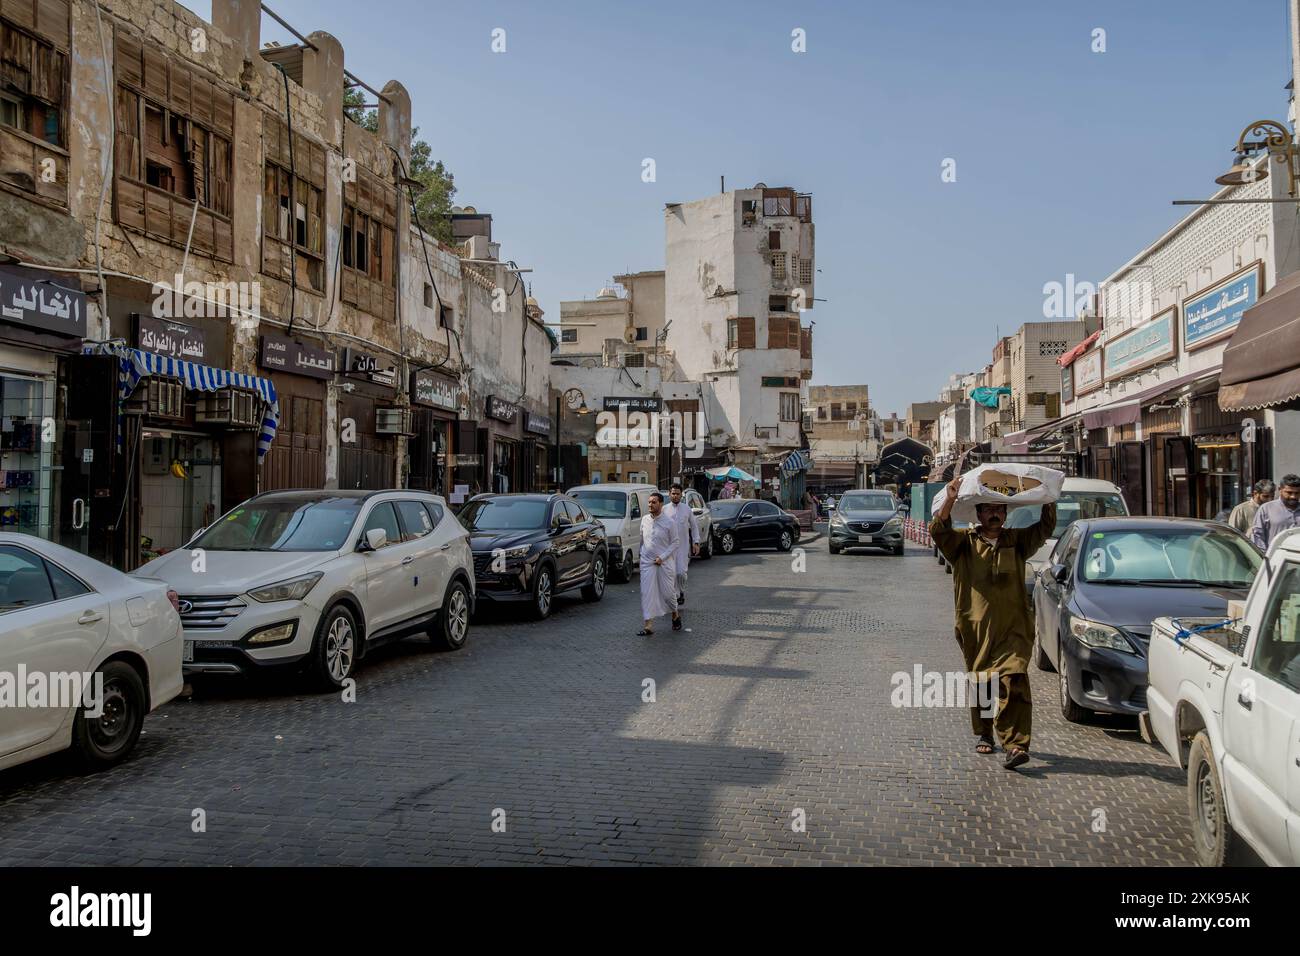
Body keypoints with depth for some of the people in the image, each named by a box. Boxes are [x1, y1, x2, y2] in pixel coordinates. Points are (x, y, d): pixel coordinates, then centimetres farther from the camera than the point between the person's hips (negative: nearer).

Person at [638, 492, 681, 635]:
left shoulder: (669, 522, -8)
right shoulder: (644, 520, 5)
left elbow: (674, 543, -5)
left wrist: (662, 557, -13)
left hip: (664, 562, -3)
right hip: (647, 563, 3)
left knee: (667, 592, 3)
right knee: (646, 594, -5)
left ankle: (676, 615, 31)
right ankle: (648, 625, -3)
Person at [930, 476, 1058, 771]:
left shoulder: (1017, 541, 12)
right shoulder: (964, 542, 5)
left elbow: (1045, 528, 5)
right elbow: (938, 530, -12)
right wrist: (950, 500, -25)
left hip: (1013, 628, 0)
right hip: (976, 629, 0)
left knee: (1014, 682, -15)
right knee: (980, 684, 11)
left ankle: (1016, 744, -20)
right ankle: (984, 735, 29)